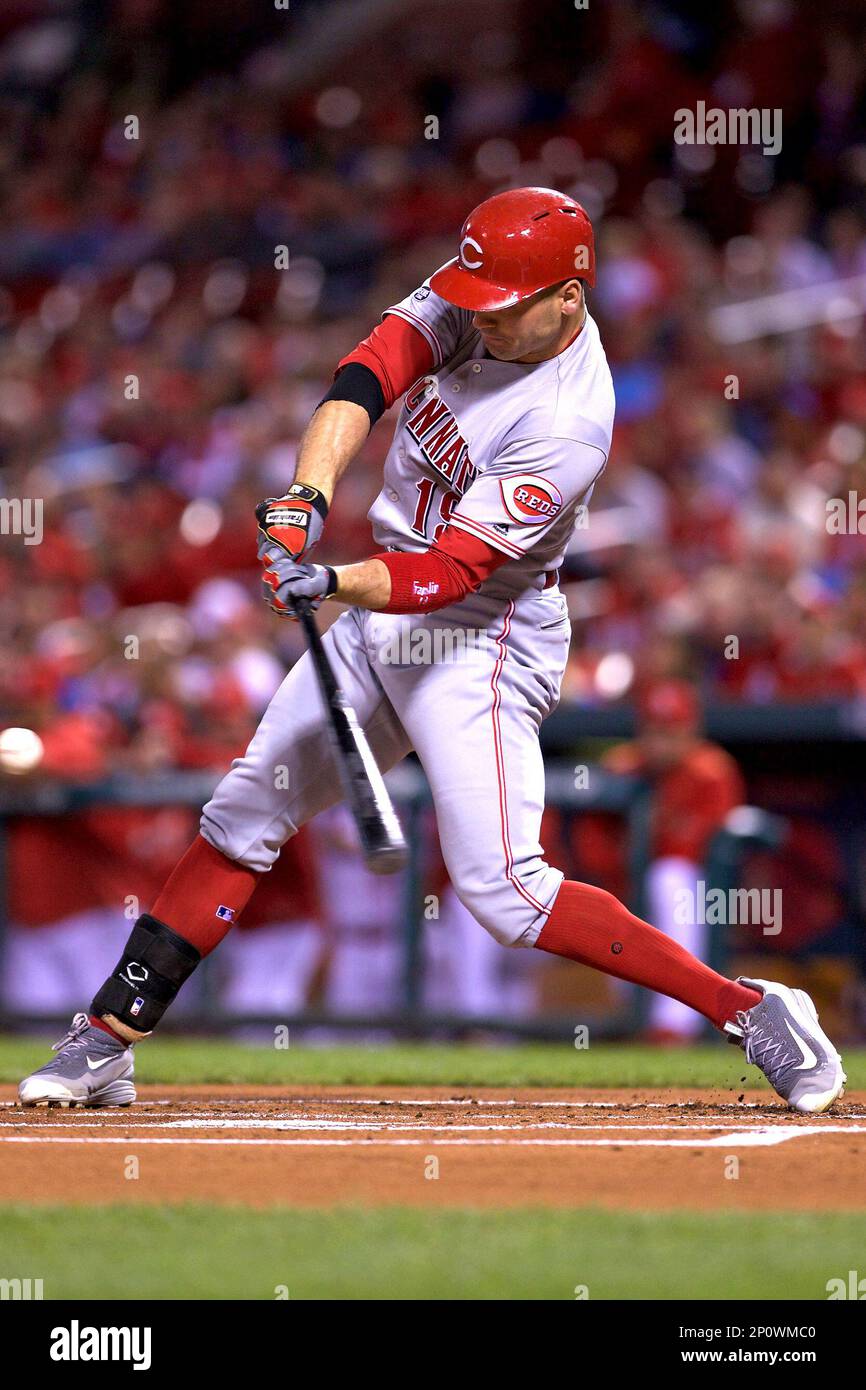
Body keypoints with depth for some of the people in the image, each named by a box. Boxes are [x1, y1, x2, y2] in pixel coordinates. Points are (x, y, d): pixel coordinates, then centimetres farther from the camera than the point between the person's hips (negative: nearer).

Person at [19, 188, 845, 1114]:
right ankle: (108, 1041, 16)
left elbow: (451, 573, -28)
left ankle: (753, 1011, -10)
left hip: (485, 637, -8)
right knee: (242, 815, 9)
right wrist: (306, 497, -32)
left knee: (500, 888, -16)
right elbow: (368, 375, -17)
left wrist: (332, 584, -42)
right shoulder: (474, 302, -5)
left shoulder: (568, 425, -25)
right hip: (382, 610, 8)